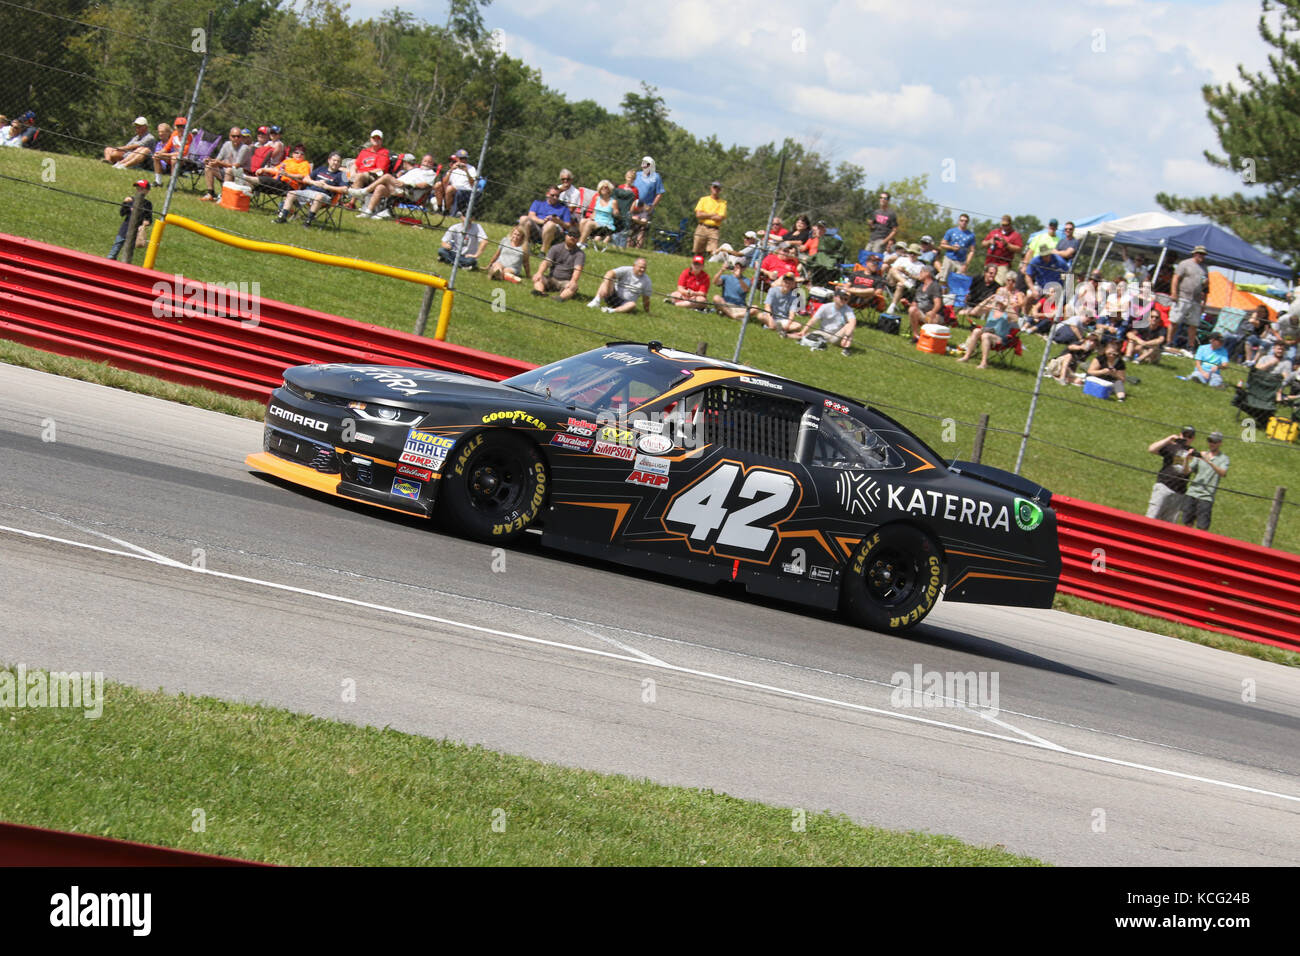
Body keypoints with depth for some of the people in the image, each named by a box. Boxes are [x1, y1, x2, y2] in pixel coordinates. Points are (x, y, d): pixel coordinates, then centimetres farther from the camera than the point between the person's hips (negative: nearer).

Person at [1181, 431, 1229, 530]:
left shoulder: (1224, 459, 5)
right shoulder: (1200, 455, 14)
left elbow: (1222, 473, -14)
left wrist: (1209, 462, -26)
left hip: (1206, 497, -3)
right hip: (1192, 494, 3)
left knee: (1203, 528, -10)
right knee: (1187, 524, 4)